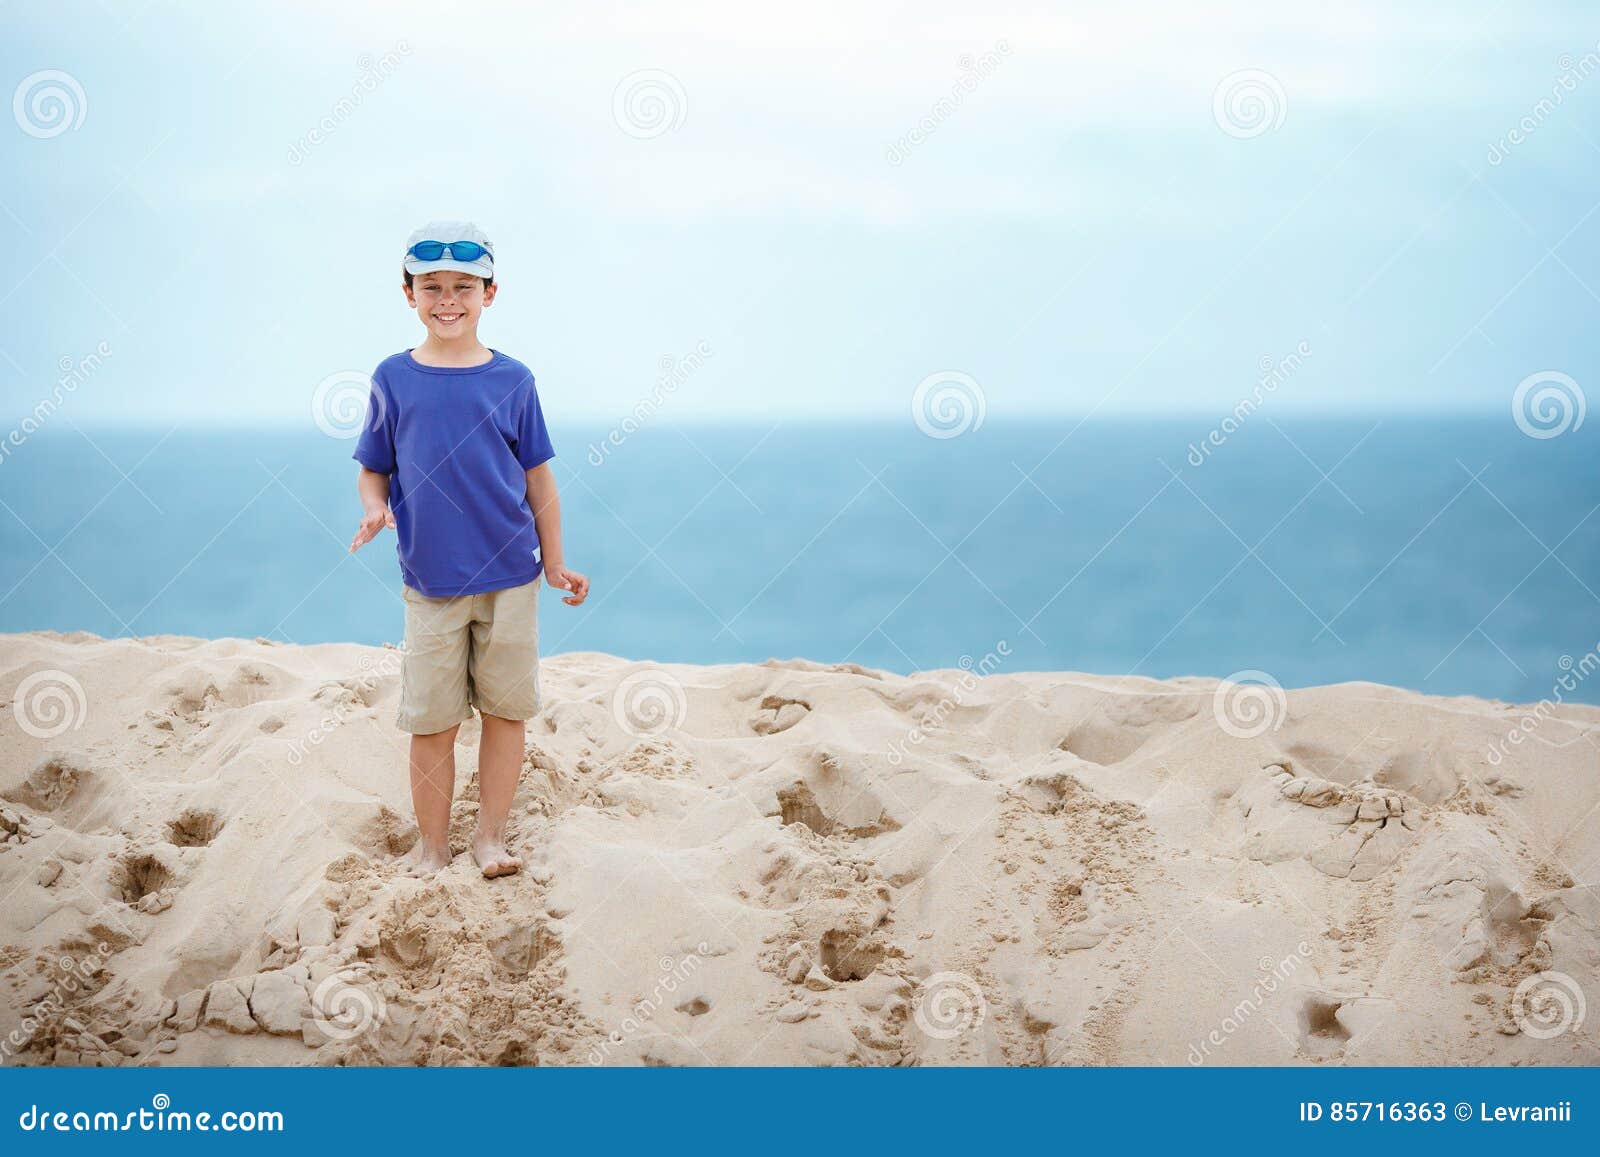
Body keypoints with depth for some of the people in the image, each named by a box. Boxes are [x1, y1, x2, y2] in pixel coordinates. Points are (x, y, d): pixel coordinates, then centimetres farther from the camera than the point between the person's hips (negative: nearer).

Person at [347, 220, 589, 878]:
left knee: (505, 710, 6)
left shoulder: (512, 380, 1)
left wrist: (555, 564, 8)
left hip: (510, 575, 0)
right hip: (431, 578, 0)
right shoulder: (393, 379, 2)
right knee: (431, 720, 3)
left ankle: (491, 835, 19)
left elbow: (538, 478, 7)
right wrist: (374, 510, -13)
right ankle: (431, 845, 16)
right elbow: (373, 471, 8)